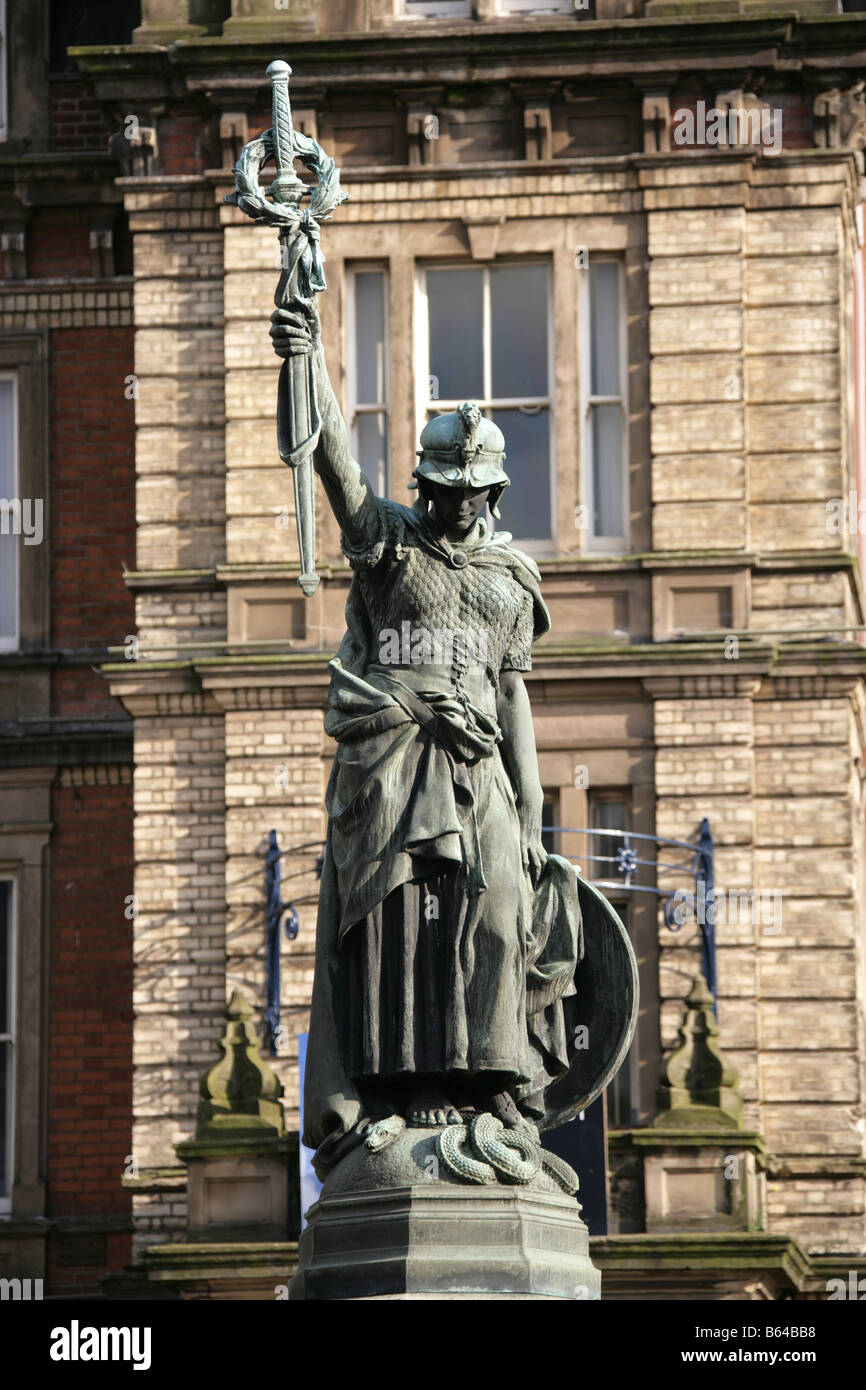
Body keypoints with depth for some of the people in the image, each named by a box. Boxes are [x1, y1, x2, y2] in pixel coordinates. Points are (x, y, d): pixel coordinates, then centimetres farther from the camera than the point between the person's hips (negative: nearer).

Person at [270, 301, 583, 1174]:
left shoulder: (511, 578, 19)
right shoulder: (384, 539, 10)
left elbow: (513, 694, 18)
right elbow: (333, 458, -6)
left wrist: (531, 811, 10)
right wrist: (310, 365, -23)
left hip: (475, 770, 2)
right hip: (383, 764, -2)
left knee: (494, 910, -12)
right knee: (392, 923, -8)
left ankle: (487, 1087, -12)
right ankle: (404, 1097, -10)